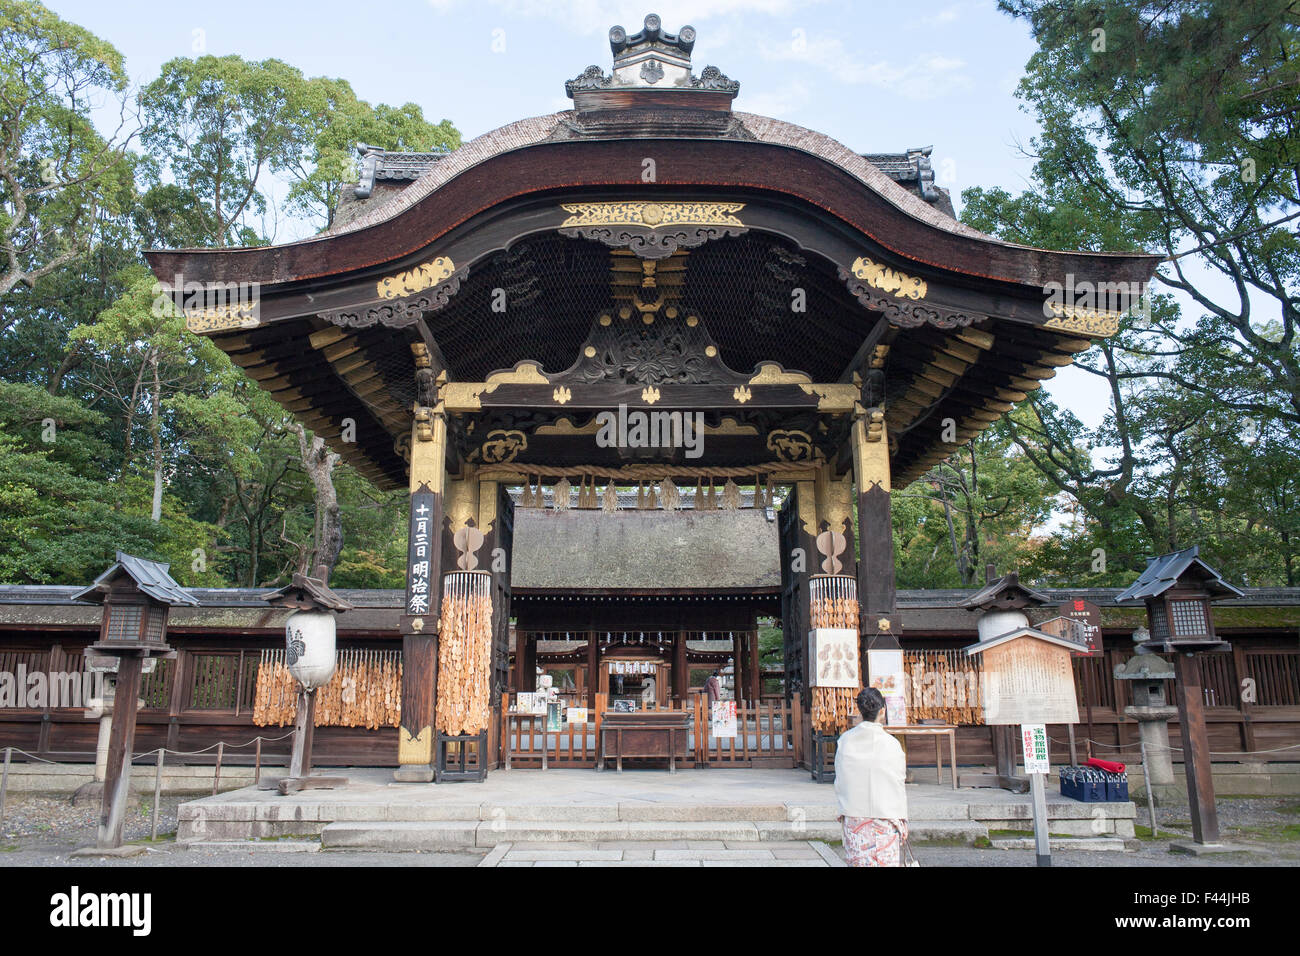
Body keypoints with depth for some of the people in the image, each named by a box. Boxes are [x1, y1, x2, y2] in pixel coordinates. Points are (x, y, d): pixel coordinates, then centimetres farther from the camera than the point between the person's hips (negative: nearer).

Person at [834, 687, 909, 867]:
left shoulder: (844, 741, -5)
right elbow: (899, 785, -5)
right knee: (887, 862, 6)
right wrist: (903, 821, 5)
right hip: (885, 819, -2)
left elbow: (839, 781, 2)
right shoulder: (891, 744, -11)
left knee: (857, 861, 12)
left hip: (853, 819, 3)